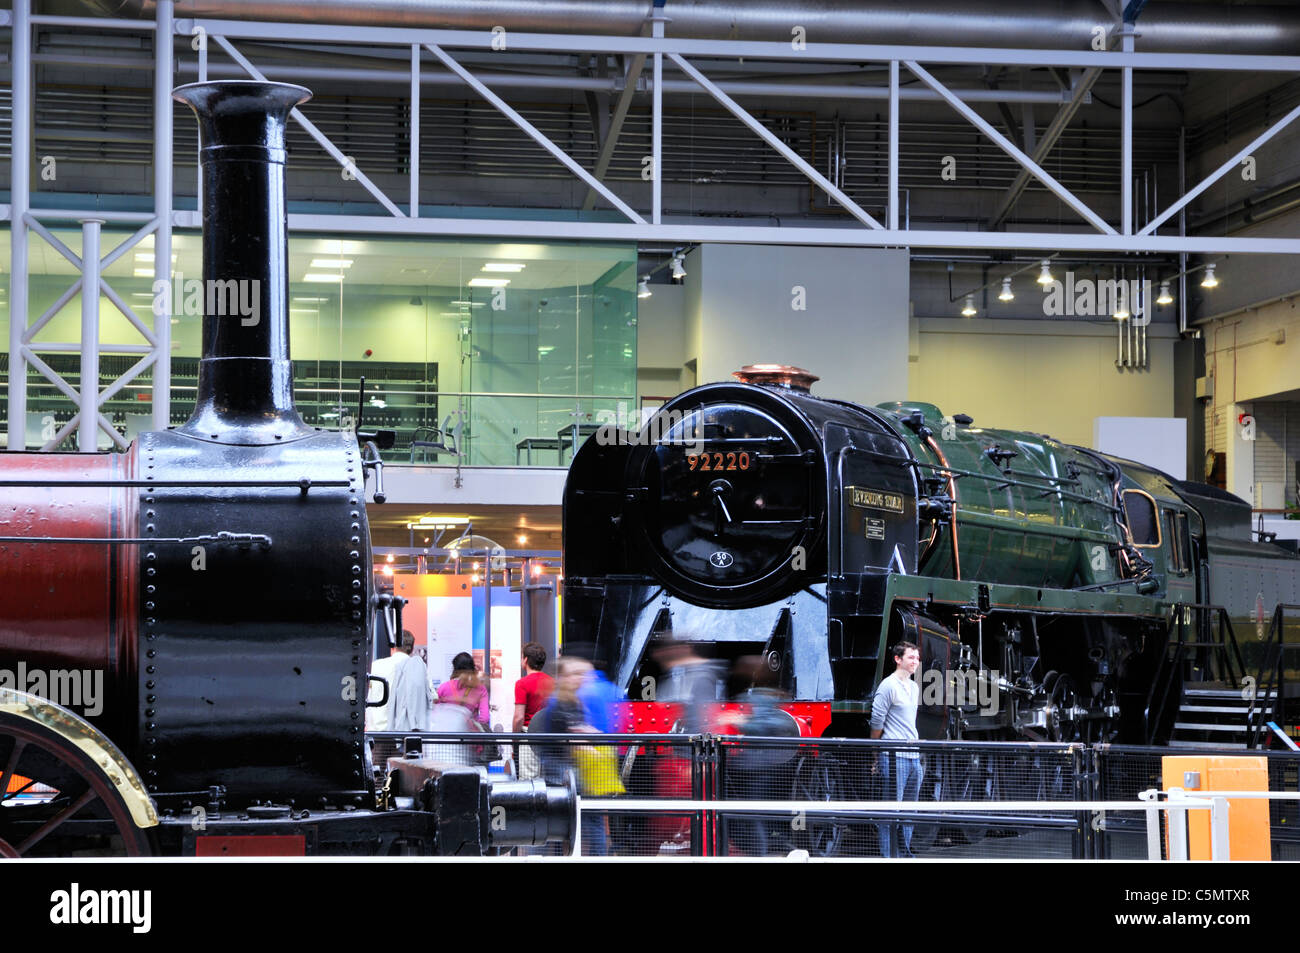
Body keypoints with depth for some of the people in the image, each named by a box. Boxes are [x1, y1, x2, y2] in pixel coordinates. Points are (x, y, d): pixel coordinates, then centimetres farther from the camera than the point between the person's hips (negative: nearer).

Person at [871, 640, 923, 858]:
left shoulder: (914, 688, 17)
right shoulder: (888, 686, -9)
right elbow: (877, 722, -8)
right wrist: (876, 753, -2)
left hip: (914, 757, 8)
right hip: (894, 757, -8)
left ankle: (905, 852, 17)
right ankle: (889, 856, -6)